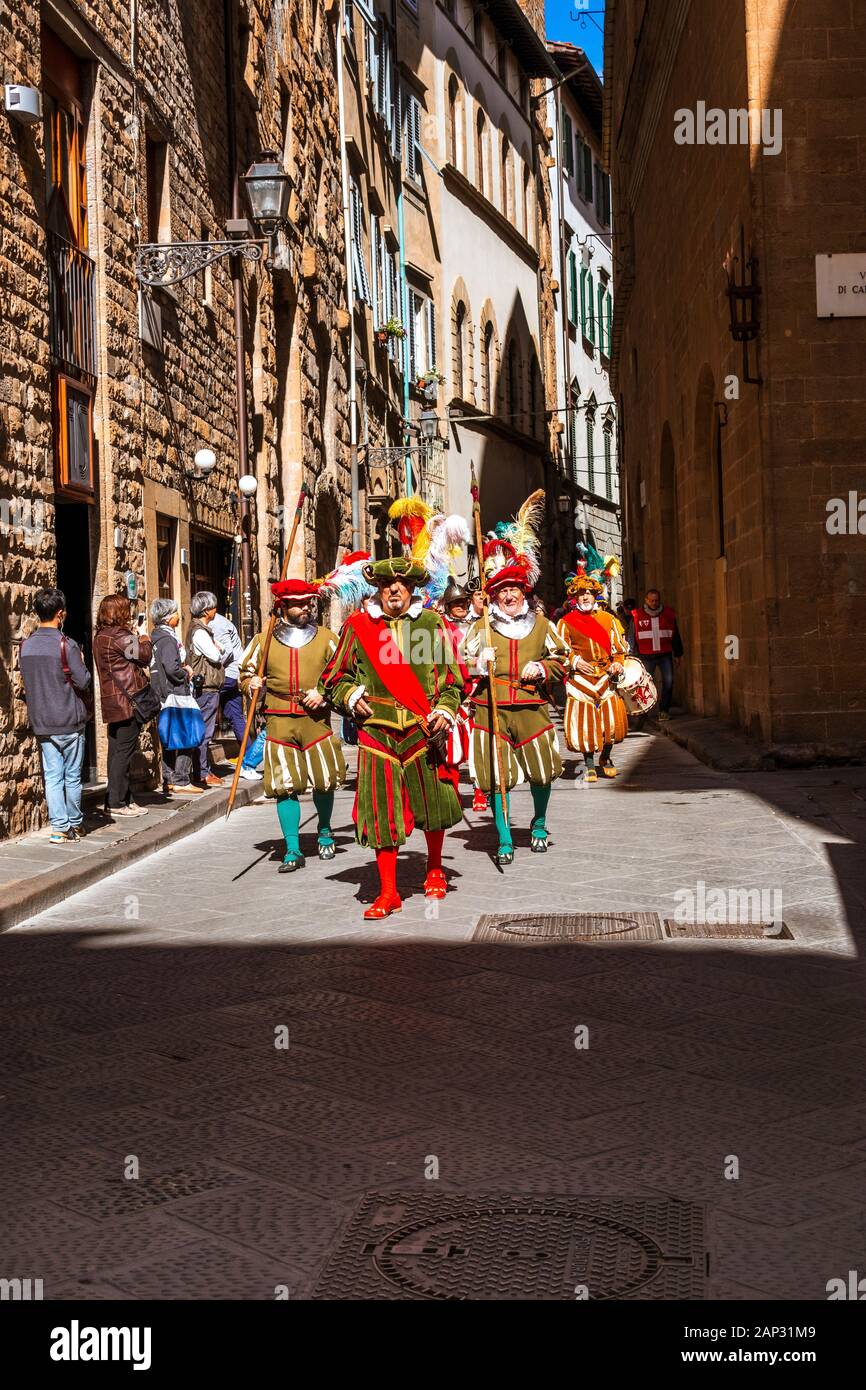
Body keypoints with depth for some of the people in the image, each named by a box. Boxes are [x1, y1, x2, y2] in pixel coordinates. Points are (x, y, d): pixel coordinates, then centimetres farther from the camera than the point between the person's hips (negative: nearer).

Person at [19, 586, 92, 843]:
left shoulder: (26, 645, 2)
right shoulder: (66, 645, -13)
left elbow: (26, 682, 11)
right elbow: (84, 682, -12)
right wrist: (81, 664, 5)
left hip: (41, 723, 4)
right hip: (69, 722, -4)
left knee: (52, 777, 6)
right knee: (72, 777, 7)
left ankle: (59, 827, 4)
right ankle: (74, 826, 16)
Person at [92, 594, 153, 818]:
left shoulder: (101, 637, 14)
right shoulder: (119, 636, -15)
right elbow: (145, 656, -8)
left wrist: (135, 635, 13)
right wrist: (142, 635, 7)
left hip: (112, 703, 10)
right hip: (127, 701, -10)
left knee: (117, 751, 13)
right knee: (124, 751, -5)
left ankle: (119, 800, 19)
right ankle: (117, 802, -3)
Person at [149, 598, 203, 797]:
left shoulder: (157, 637, 15)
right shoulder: (168, 639, -15)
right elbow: (172, 668, -25)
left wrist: (184, 669, 13)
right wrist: (186, 672, -7)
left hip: (164, 696, 10)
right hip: (175, 695, -10)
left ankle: (169, 781, 16)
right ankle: (181, 781, -6)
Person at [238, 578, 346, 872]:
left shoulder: (326, 638, 6)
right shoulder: (263, 641, 7)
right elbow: (244, 673, 17)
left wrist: (324, 692, -8)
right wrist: (251, 683, -5)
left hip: (316, 718, 0)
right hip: (279, 722, 0)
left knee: (325, 780, 3)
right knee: (285, 785, -2)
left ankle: (325, 831, 33)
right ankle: (293, 851, 4)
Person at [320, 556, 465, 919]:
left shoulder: (433, 624, 5)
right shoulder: (357, 627, 4)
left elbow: (452, 679, 11)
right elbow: (334, 678, 15)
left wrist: (445, 712, -4)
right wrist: (350, 696, -3)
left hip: (424, 730, 1)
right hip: (377, 732, 0)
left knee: (433, 805, 11)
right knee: (382, 811, -1)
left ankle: (434, 871, 37)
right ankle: (388, 892, 8)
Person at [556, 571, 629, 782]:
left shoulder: (609, 619, 12)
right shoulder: (566, 622, 5)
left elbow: (619, 647, 14)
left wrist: (617, 663, -5)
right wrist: (575, 661, -14)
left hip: (606, 677, 2)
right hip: (580, 680, -2)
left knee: (612, 721, -1)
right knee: (584, 723, -5)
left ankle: (605, 758, 25)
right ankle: (589, 766, 11)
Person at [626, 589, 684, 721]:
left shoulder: (668, 614, 6)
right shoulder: (637, 616, -1)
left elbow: (675, 635, 14)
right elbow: (630, 637, 3)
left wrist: (677, 653, 16)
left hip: (665, 655, 2)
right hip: (646, 656, -2)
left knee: (668, 682, -4)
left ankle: (664, 710, 5)